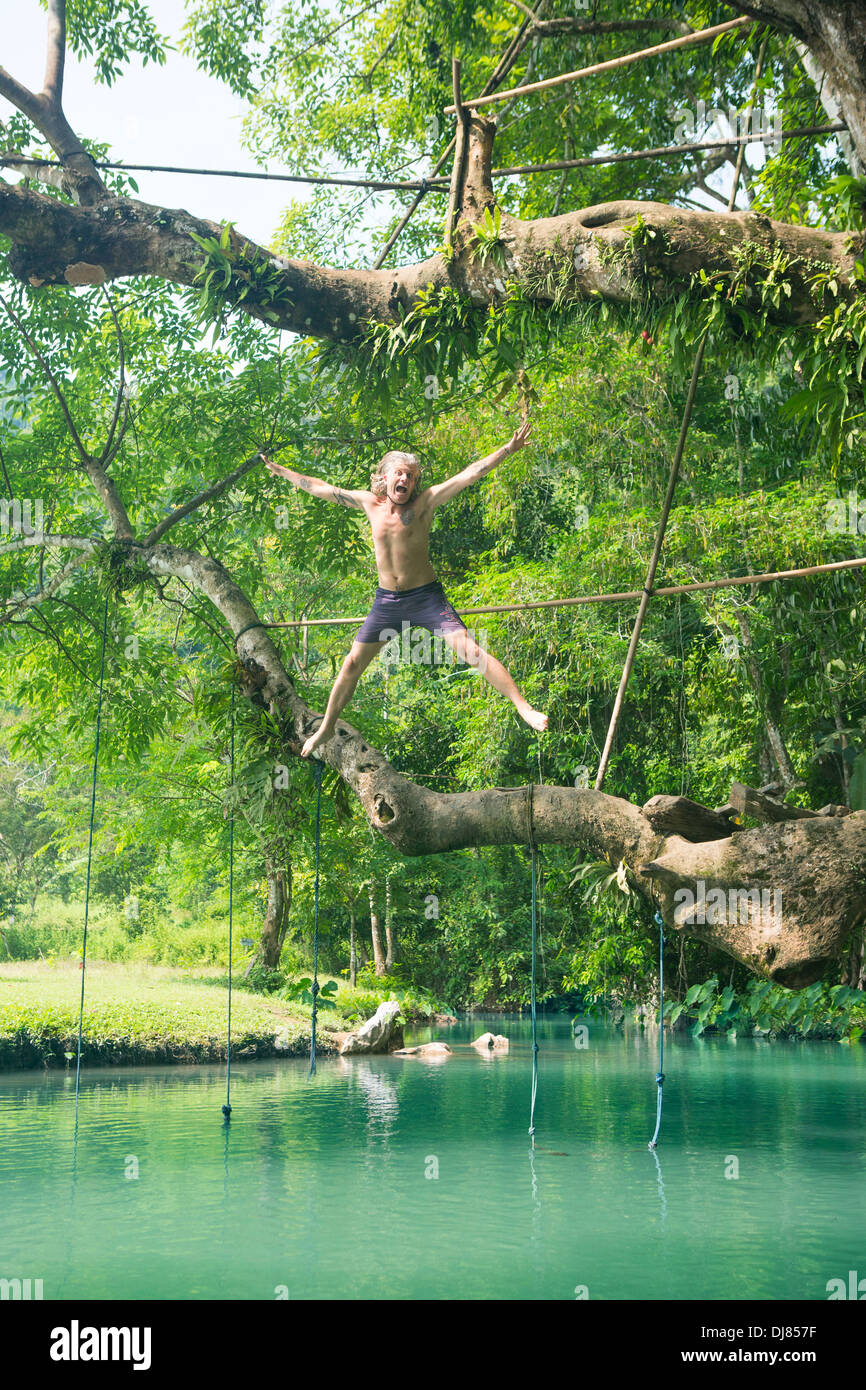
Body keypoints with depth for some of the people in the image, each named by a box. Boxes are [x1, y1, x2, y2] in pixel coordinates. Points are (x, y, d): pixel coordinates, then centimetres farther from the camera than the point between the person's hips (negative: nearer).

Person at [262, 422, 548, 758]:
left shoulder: (424, 502, -8)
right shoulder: (370, 503, 3)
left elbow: (469, 474, -15)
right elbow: (320, 488, 14)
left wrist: (508, 449, -22)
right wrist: (282, 471, 22)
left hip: (426, 597, -4)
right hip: (386, 601, 4)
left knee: (470, 650, -16)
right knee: (353, 663, 11)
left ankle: (523, 707, -16)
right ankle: (327, 727, 28)